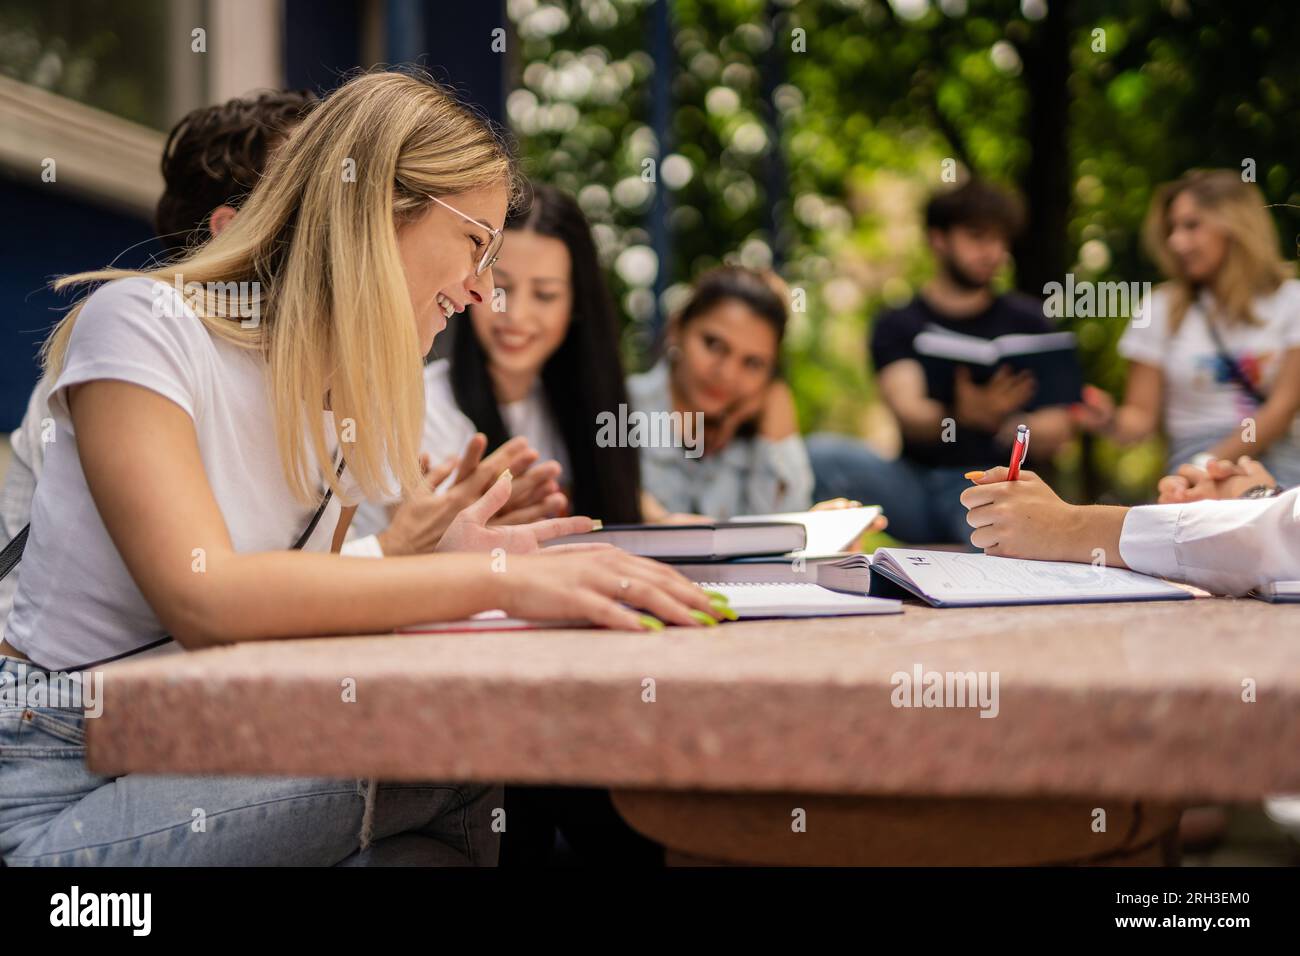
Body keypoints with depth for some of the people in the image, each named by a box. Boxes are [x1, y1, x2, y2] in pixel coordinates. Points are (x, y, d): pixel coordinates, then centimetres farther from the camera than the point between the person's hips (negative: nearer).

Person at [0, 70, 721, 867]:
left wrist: (440, 563, -9)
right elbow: (202, 600, -28)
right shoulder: (143, 322, -13)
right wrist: (492, 580, -31)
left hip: (206, 766, 7)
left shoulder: (356, 404, 10)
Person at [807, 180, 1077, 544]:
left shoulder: (1026, 320, 12)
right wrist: (963, 417, -33)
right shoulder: (897, 325, 9)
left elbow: (1056, 428, 5)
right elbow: (909, 414, -9)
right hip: (916, 483, 2)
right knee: (820, 454, -27)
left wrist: (1013, 428, -20)